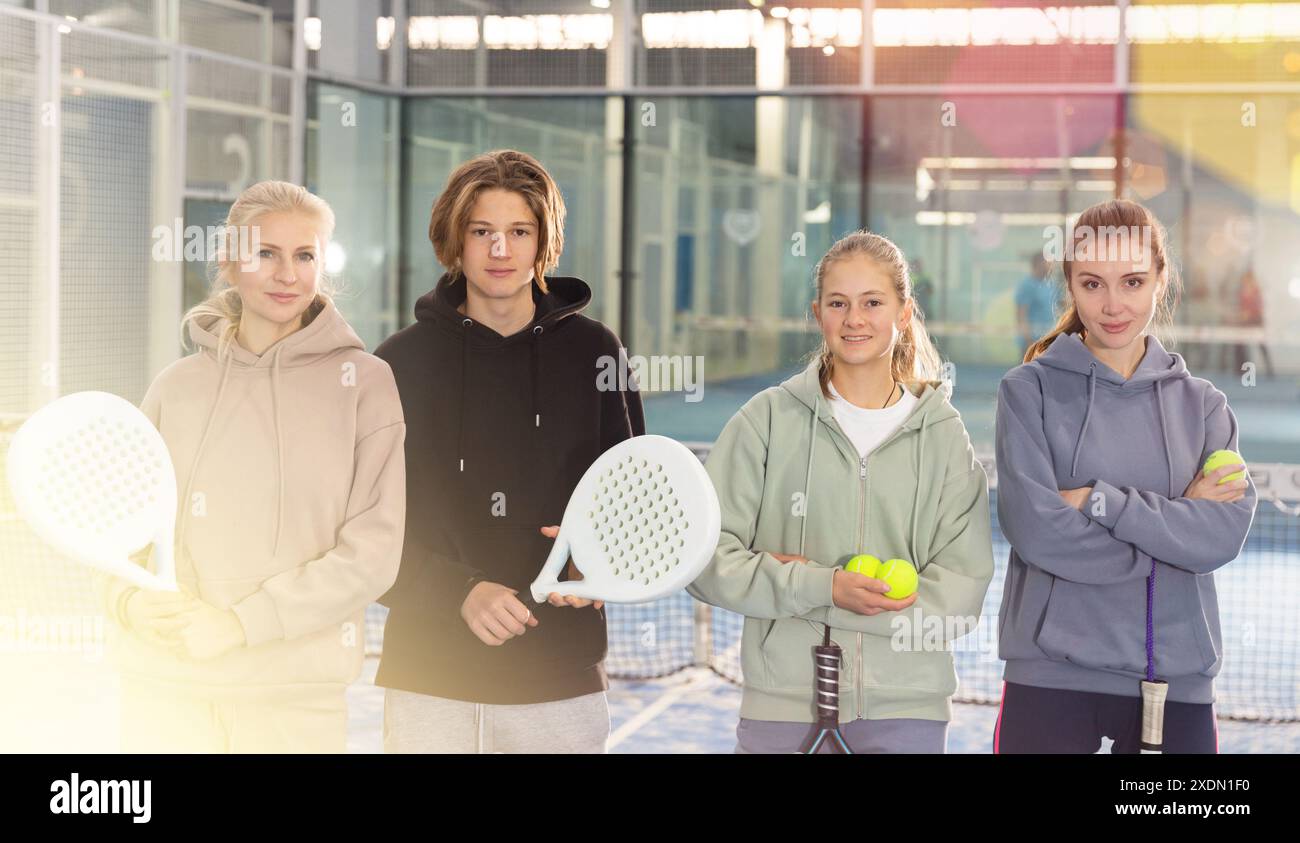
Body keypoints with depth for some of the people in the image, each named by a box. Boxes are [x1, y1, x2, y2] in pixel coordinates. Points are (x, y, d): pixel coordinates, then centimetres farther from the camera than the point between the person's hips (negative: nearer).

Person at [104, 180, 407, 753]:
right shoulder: (178, 385, 6)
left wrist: (239, 623, -12)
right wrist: (132, 600, -9)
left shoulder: (365, 380, -1)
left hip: (296, 689, -2)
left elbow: (372, 550, -7)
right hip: (164, 683, 2)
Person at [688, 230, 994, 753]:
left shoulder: (942, 433, 2)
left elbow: (961, 593, -5)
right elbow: (707, 558, -5)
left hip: (907, 709, 1)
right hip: (783, 704, -1)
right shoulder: (770, 418, 0)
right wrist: (819, 587, -18)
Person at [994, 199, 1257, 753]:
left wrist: (1096, 499, -13)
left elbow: (1226, 532, -7)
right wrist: (1175, 521, -9)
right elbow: (1035, 529, -12)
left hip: (1176, 676, 3)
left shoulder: (1201, 404, 8)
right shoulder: (1030, 390, 0)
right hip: (1052, 674, -2)